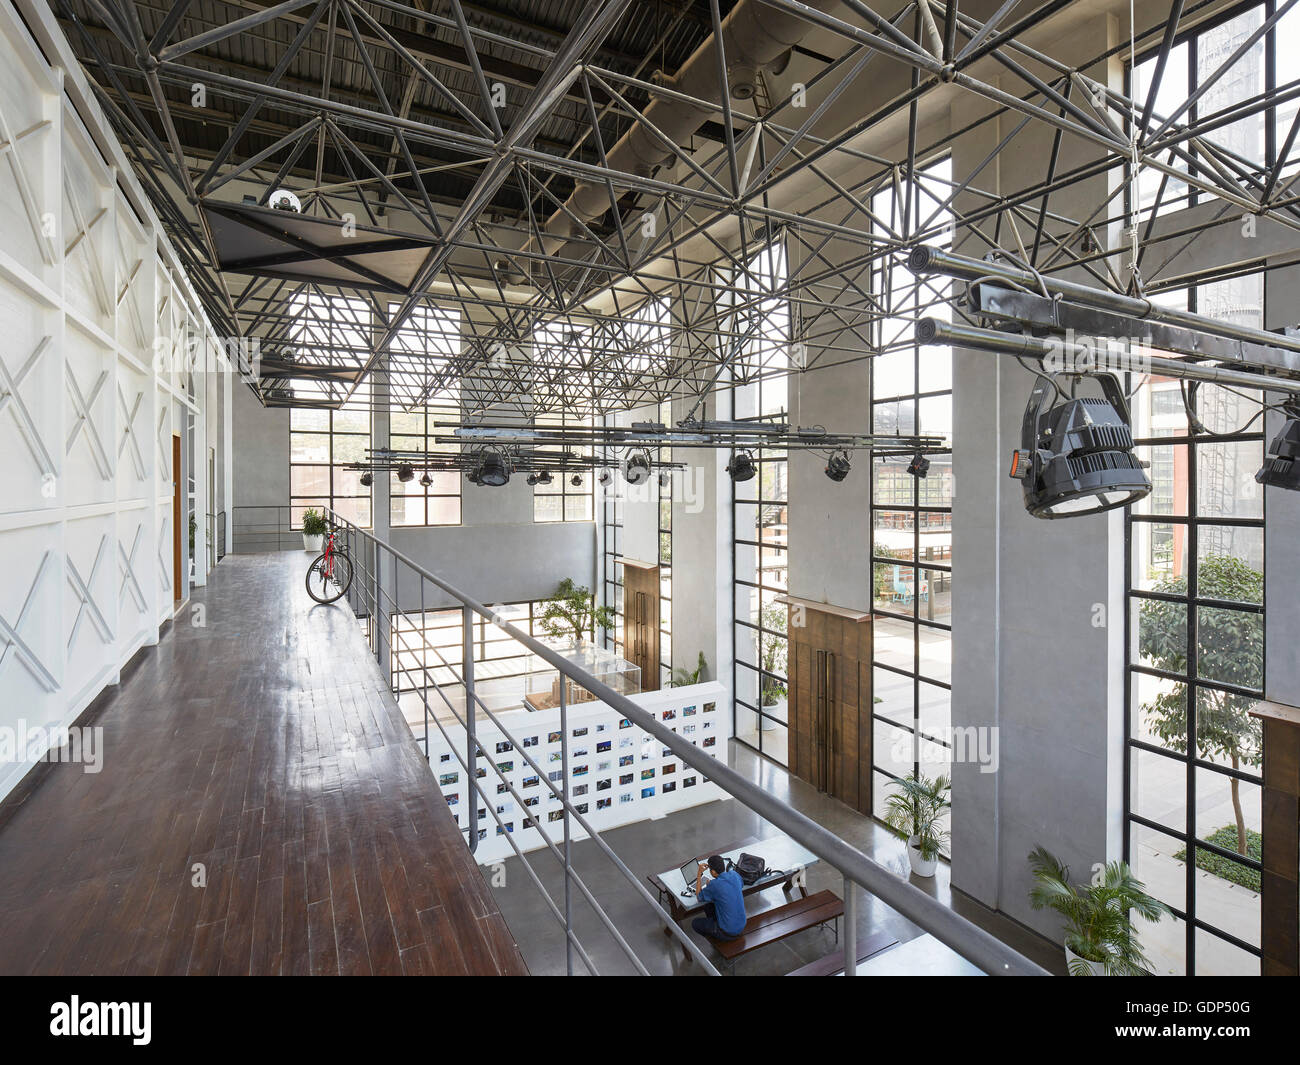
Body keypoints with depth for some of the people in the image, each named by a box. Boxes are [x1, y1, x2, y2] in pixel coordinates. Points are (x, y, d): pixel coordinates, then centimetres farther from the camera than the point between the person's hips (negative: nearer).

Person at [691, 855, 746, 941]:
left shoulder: (714, 885, -25)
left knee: (695, 923, 11)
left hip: (728, 932, -6)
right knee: (708, 906, 19)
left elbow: (699, 897, -6)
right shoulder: (734, 874, -8)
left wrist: (699, 873, -6)